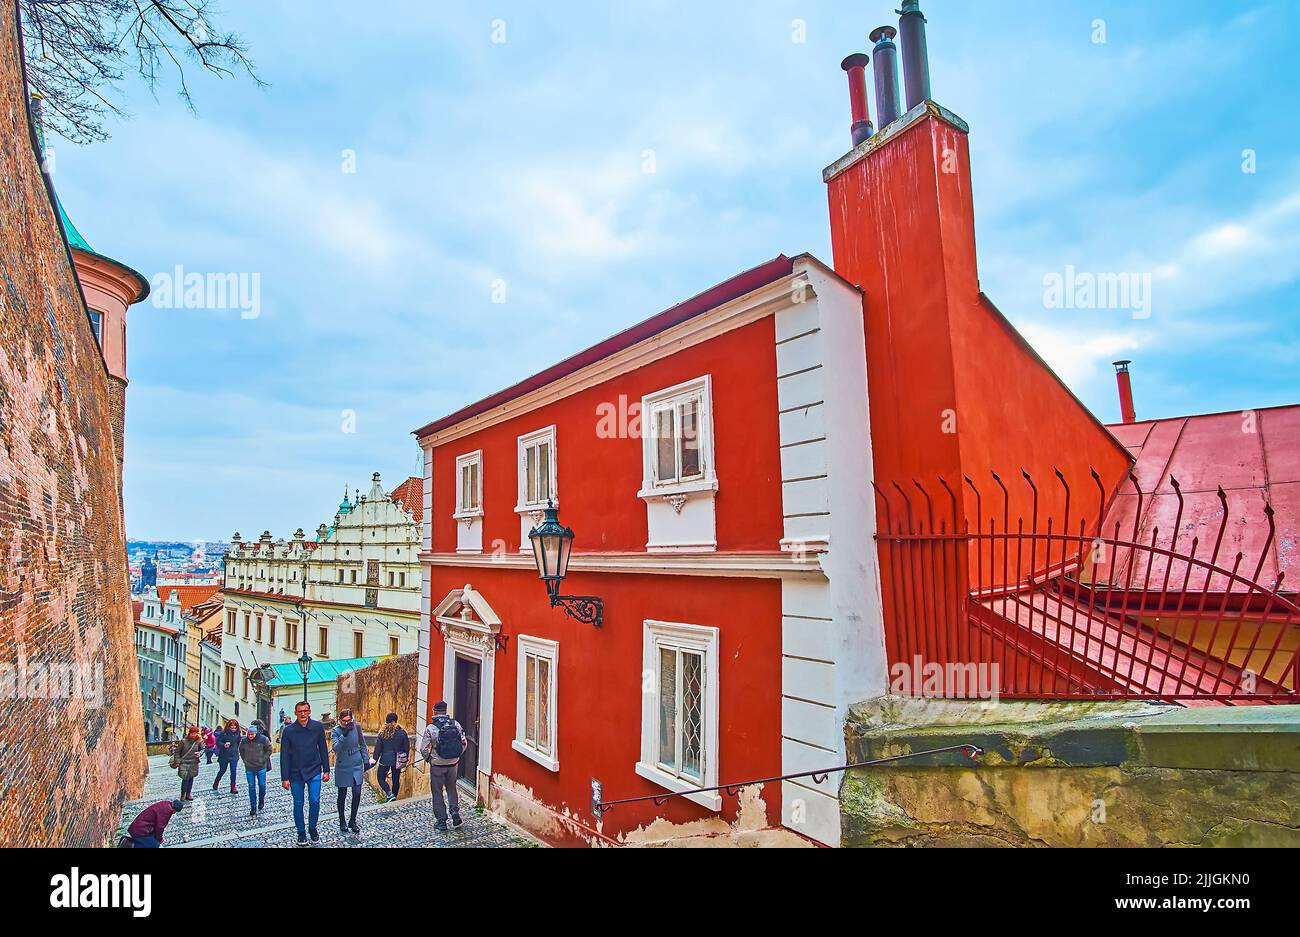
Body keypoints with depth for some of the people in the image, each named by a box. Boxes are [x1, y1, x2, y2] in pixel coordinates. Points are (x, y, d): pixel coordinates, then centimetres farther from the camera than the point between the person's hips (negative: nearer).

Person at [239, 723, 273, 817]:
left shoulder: (263, 739, -12)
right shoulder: (243, 741, -5)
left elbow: (269, 750, -1)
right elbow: (241, 751, 14)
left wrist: (263, 759, -6)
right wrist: (245, 760, 6)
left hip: (261, 767, -2)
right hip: (249, 768, 2)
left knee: (262, 785, 4)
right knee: (251, 787, 5)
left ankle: (261, 801, 31)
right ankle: (253, 808, 13)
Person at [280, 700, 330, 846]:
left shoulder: (318, 727, -5)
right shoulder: (288, 730, -7)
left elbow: (323, 749, 3)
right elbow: (284, 755, -3)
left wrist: (326, 770, 2)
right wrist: (285, 778, -6)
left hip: (314, 771, 0)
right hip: (296, 773, 0)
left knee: (315, 801, -5)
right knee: (298, 804, 9)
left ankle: (312, 828, 19)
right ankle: (301, 832, 27)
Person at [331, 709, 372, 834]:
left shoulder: (357, 727, -5)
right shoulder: (336, 731, -12)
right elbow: (335, 748, -25)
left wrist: (366, 760, 6)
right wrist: (344, 734, -34)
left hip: (357, 765, 2)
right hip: (342, 766, -2)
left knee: (357, 794, 0)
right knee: (342, 795, 9)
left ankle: (352, 821, 17)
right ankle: (342, 821, 27)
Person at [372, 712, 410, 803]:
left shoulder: (383, 732, -7)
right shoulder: (402, 732, -3)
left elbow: (378, 747, -5)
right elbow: (406, 747, 2)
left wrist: (375, 759, 3)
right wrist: (405, 760, 14)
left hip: (385, 760, -2)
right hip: (397, 761, 3)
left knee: (380, 778, 10)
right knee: (396, 780, 14)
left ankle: (389, 794, -8)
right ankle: (394, 797, 19)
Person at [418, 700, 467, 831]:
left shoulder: (430, 728, -13)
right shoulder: (455, 724, -4)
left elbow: (423, 749, -10)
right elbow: (464, 743, 1)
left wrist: (428, 759, 9)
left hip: (437, 765, -3)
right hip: (453, 764, 3)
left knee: (437, 792, 12)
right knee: (451, 788, 22)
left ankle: (441, 820, 16)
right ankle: (455, 811, 6)